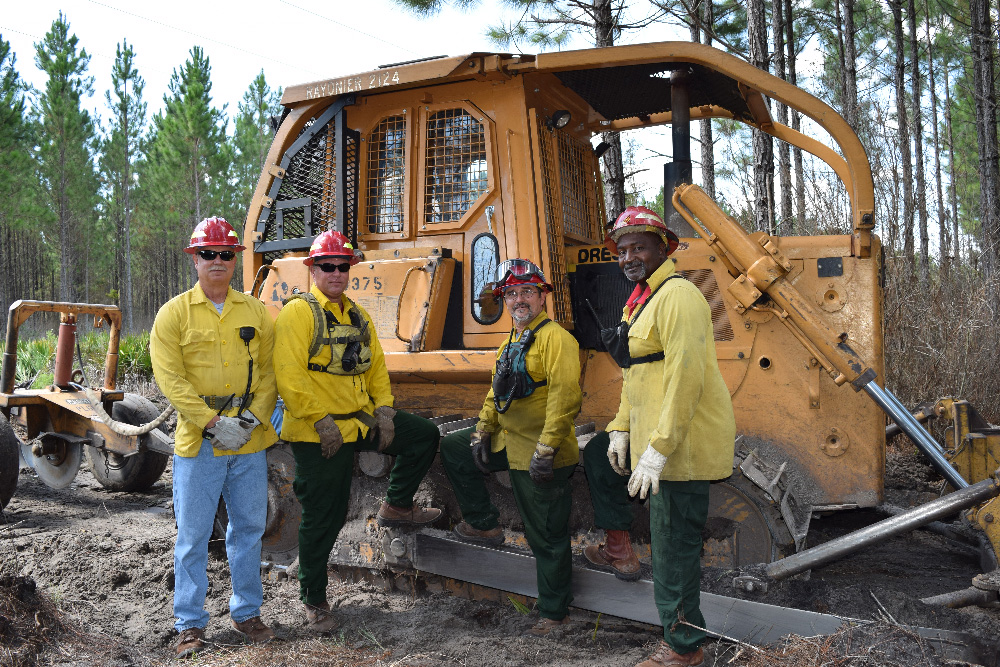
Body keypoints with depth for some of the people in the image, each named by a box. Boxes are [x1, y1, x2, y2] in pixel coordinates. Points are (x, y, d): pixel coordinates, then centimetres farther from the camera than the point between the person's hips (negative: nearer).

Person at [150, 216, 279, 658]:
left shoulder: (255, 312, 8)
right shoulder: (174, 313, -1)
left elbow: (269, 371, 7)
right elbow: (170, 378, -9)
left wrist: (253, 417, -8)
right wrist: (212, 422, -16)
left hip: (250, 443, 3)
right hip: (198, 443, -3)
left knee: (249, 529, 12)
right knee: (193, 535, 3)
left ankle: (246, 612, 27)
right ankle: (191, 624, 16)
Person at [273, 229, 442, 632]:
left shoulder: (358, 317, 13)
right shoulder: (298, 313, -12)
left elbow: (375, 367, 16)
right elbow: (289, 375, -21)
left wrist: (385, 409, 2)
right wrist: (322, 421, -23)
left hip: (362, 420, 7)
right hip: (317, 433, -7)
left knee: (424, 436, 9)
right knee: (322, 519, 1)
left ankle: (396, 507, 22)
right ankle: (313, 601, 18)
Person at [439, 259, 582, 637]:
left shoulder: (555, 337, -16)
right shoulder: (510, 343, 14)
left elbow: (565, 398, -24)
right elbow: (497, 393, 22)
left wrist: (545, 451, -26)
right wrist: (482, 432, 11)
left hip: (540, 456, -9)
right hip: (508, 443, 9)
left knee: (547, 536, 1)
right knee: (453, 450, 19)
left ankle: (554, 612, 16)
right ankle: (484, 525, 25)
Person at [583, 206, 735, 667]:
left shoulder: (677, 295, -16)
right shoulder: (641, 300, 16)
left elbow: (686, 378, -25)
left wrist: (658, 451, -27)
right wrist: (621, 429, 14)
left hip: (683, 442, -10)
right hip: (651, 435, 10)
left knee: (673, 546, -3)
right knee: (599, 454, 26)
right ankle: (620, 552, 31)